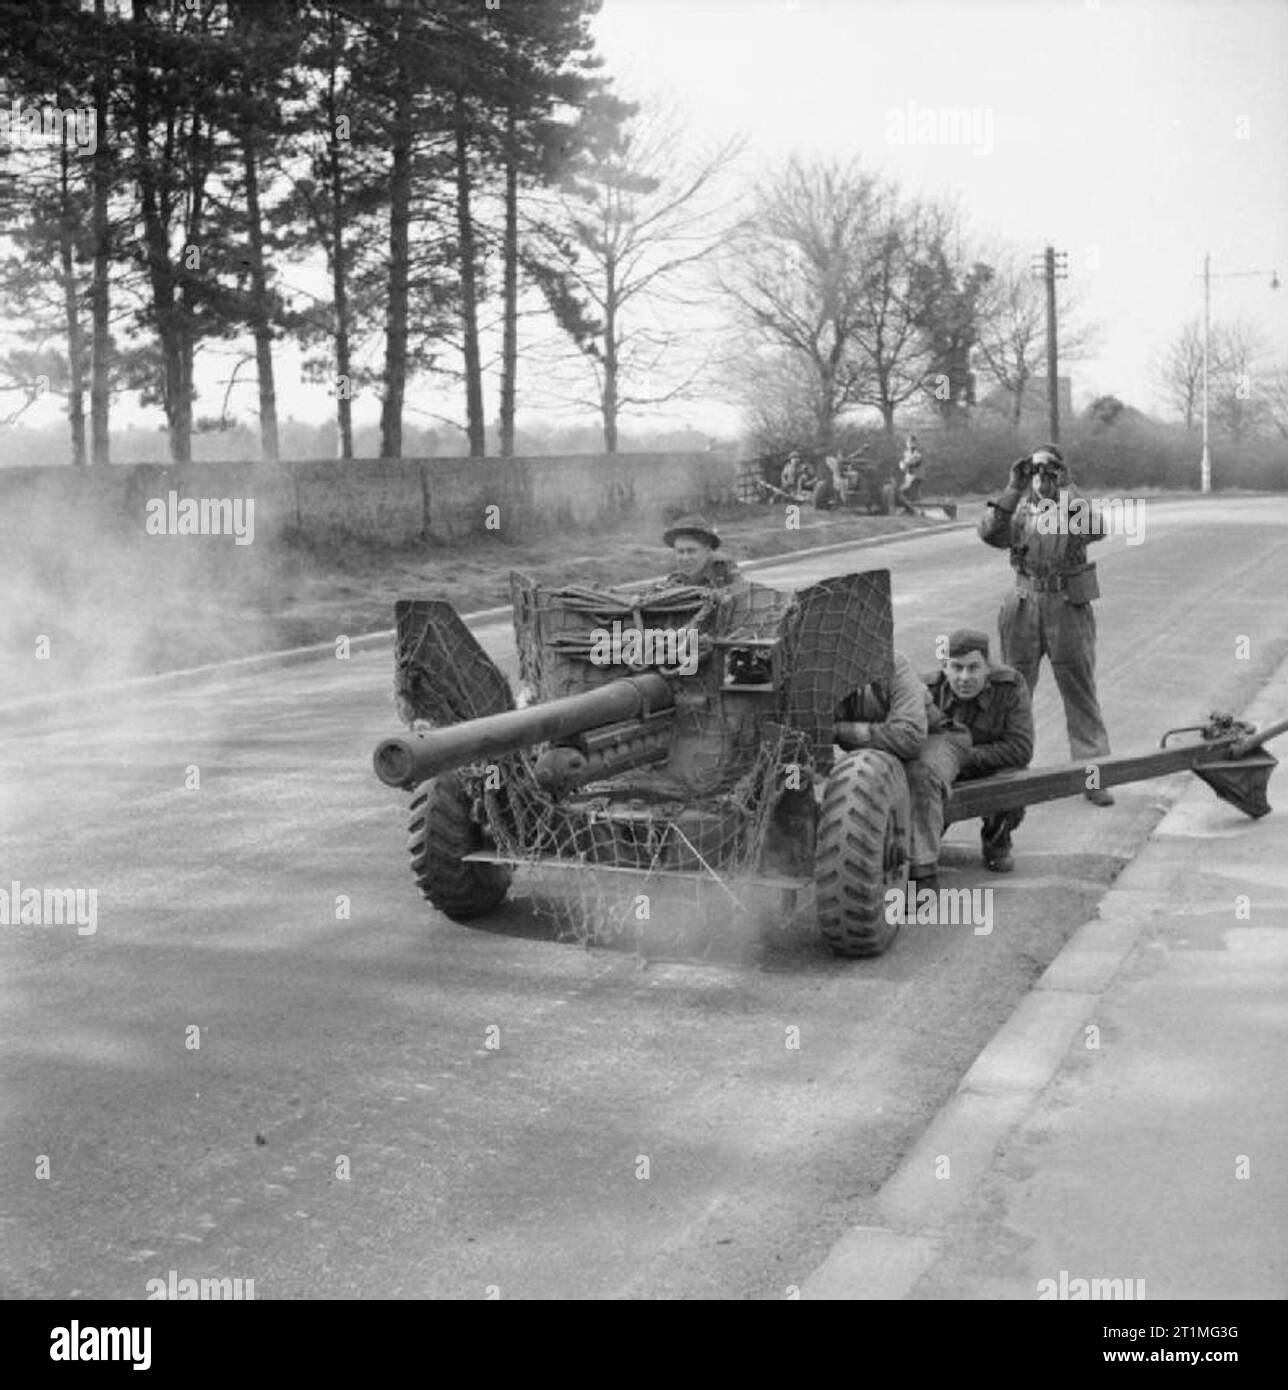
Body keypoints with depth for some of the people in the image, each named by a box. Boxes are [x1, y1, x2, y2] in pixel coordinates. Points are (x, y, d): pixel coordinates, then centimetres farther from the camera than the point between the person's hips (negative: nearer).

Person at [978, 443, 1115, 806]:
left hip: (1068, 606, -2)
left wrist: (1064, 491, -22)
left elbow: (1096, 529, -19)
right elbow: (989, 533, -13)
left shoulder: (1075, 505, 2)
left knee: (1080, 691, 0)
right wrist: (1014, 490, -18)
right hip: (1024, 606, 2)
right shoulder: (1019, 510, 6)